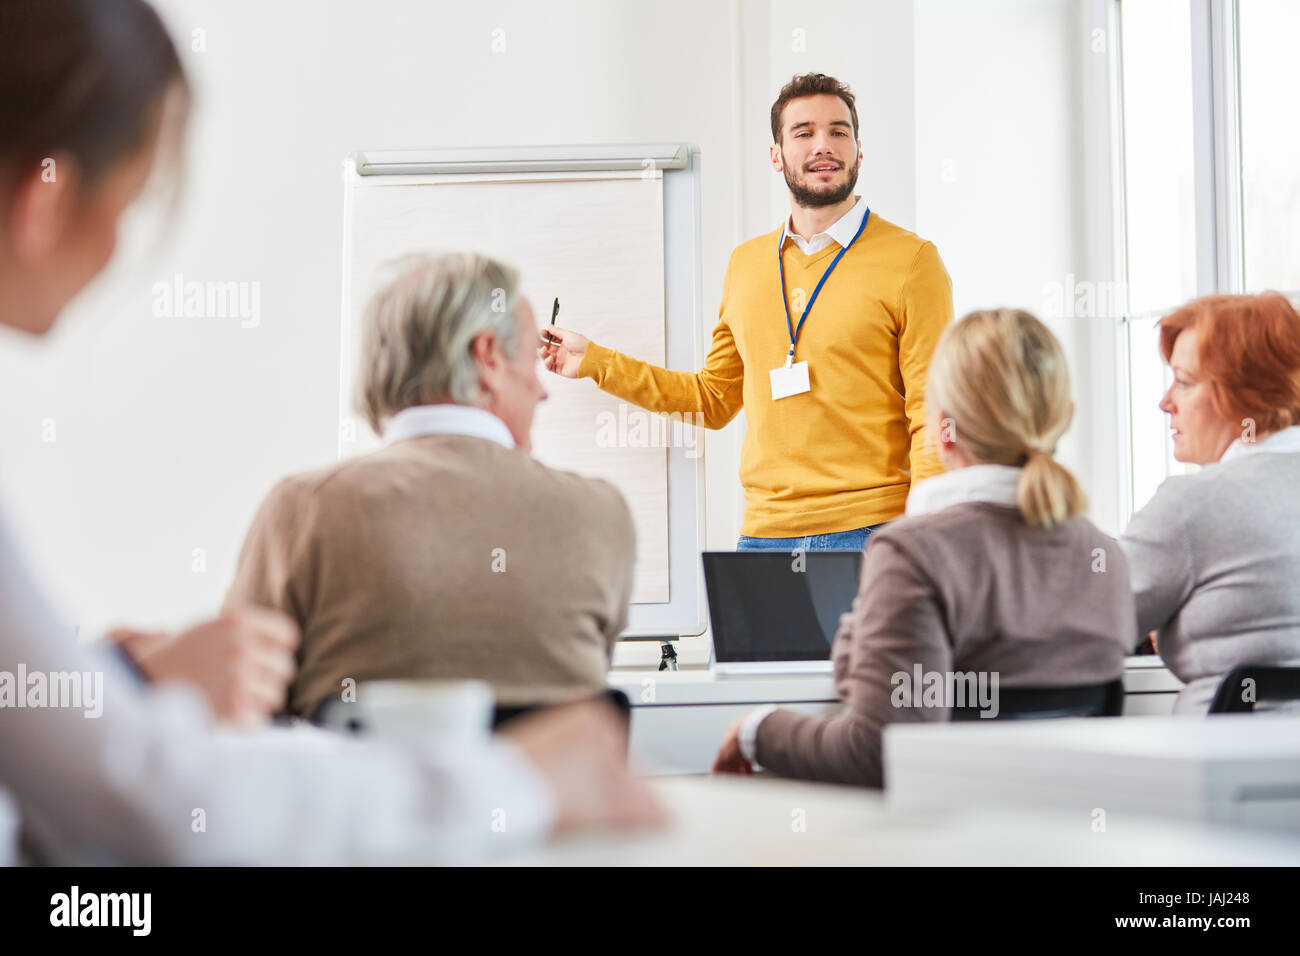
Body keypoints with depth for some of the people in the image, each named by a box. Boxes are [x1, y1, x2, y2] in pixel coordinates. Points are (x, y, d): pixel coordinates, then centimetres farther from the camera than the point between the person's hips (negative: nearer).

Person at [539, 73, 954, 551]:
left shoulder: (911, 259, -1)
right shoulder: (746, 264, 15)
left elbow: (934, 413, -5)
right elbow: (713, 399, 23)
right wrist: (594, 362, 20)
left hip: (871, 531, -4)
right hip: (764, 532, 4)